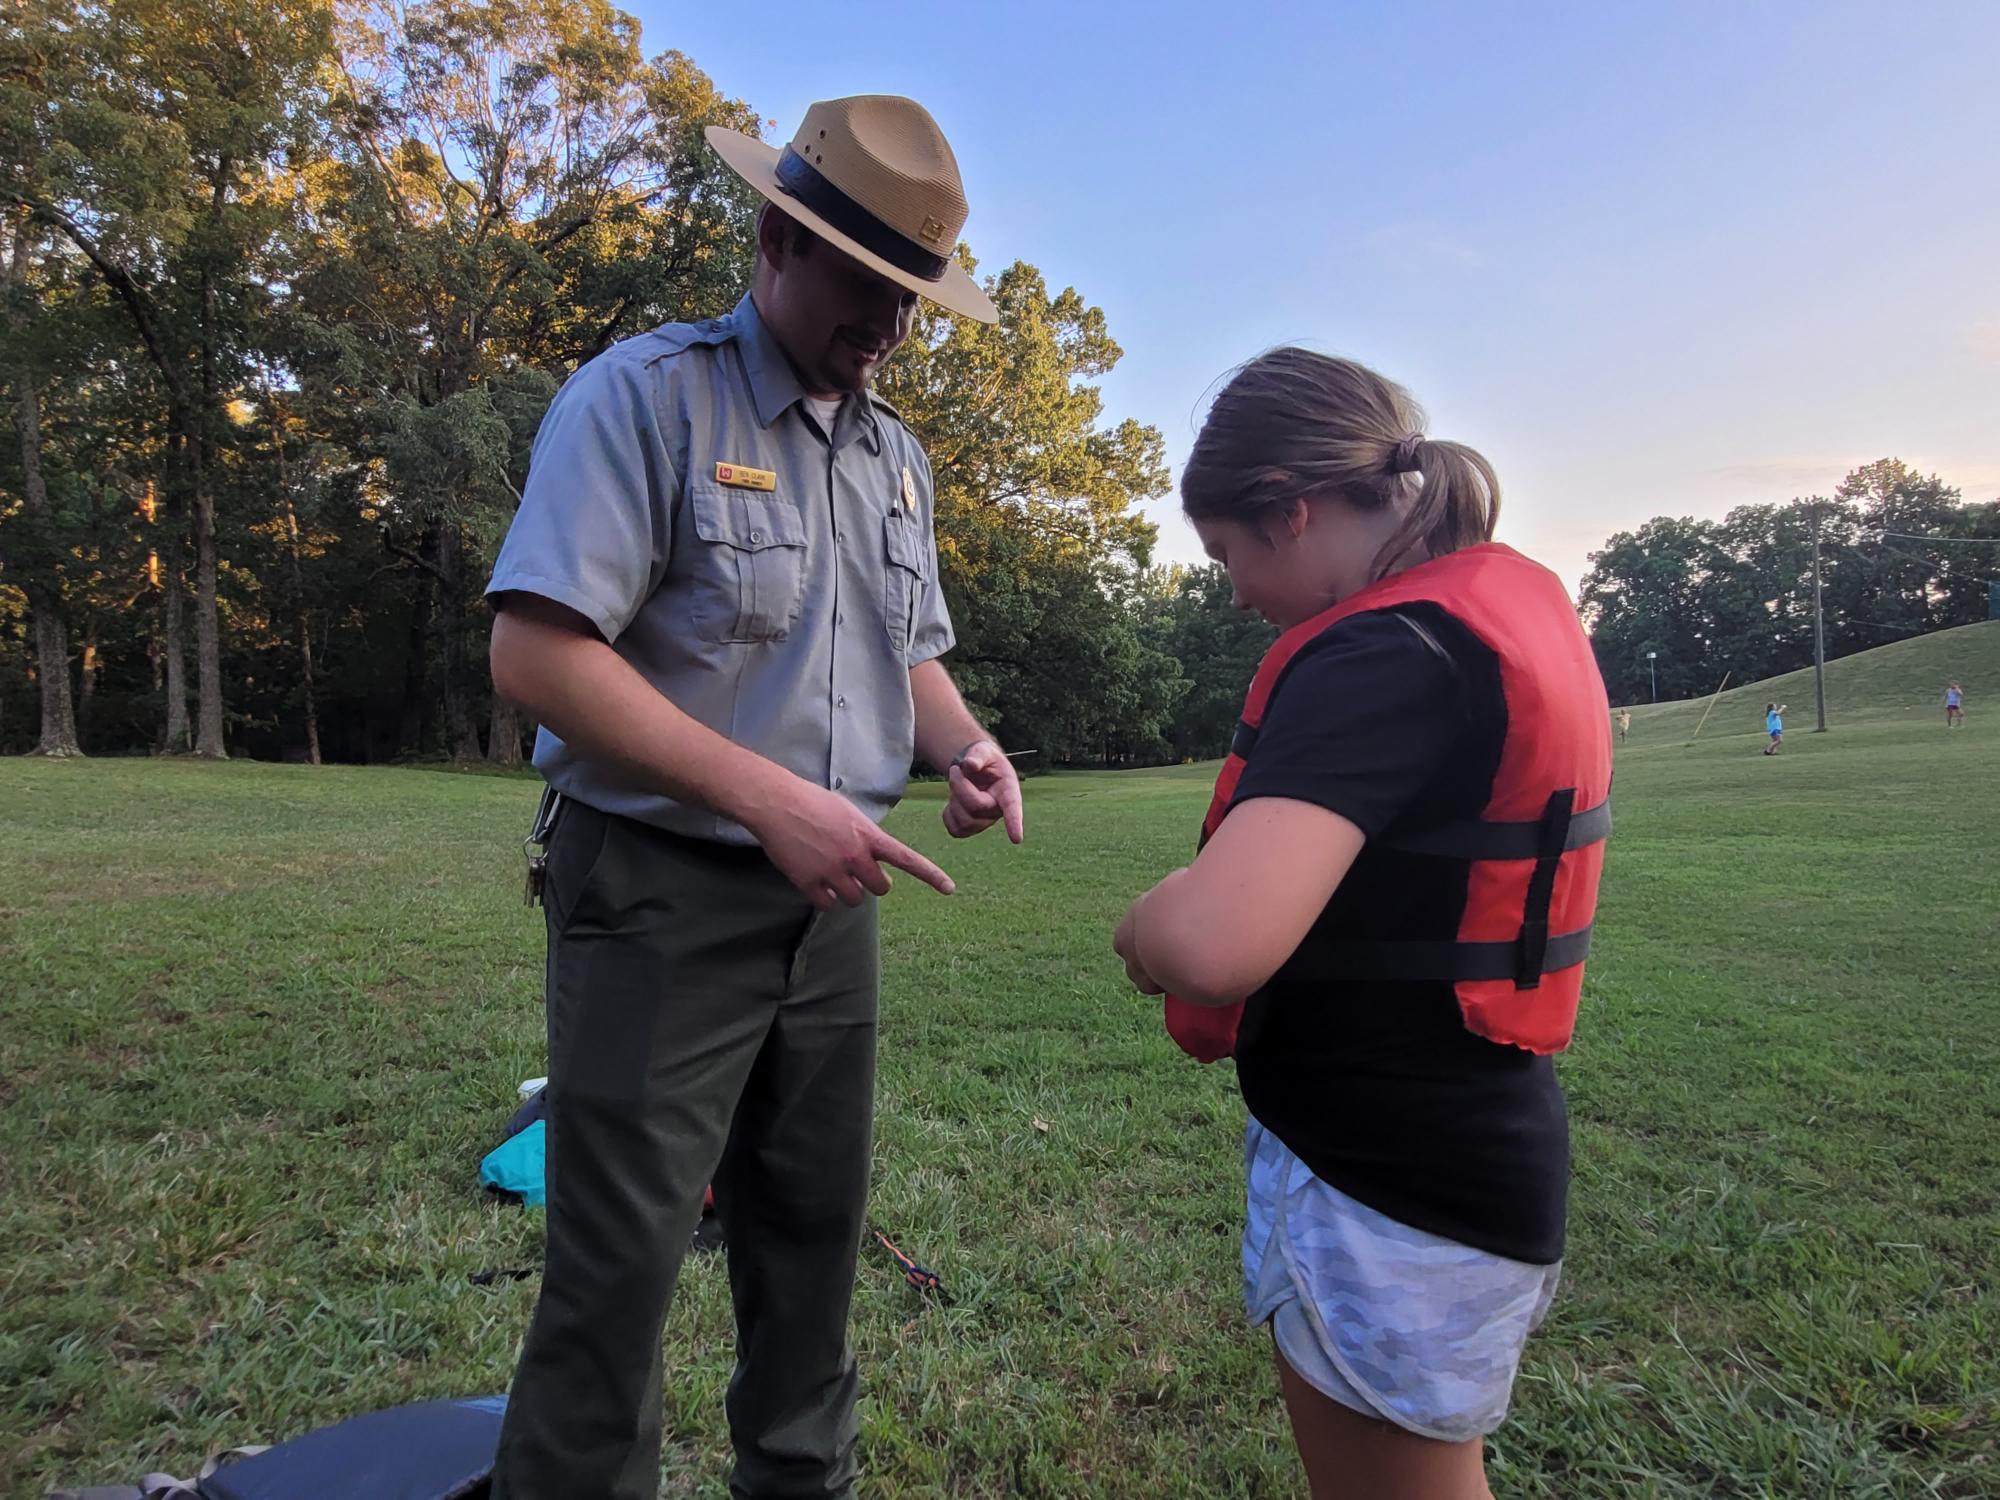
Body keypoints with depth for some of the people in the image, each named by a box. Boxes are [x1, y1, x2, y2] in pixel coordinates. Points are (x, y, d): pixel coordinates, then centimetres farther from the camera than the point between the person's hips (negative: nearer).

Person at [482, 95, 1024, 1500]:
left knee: (814, 1232, 19)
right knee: (619, 1266, 2)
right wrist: (771, 799, -25)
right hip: (661, 897, -6)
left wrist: (967, 745, -3)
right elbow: (537, 649, -20)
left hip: (831, 901, 7)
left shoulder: (900, 456, 11)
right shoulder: (646, 395, -11)